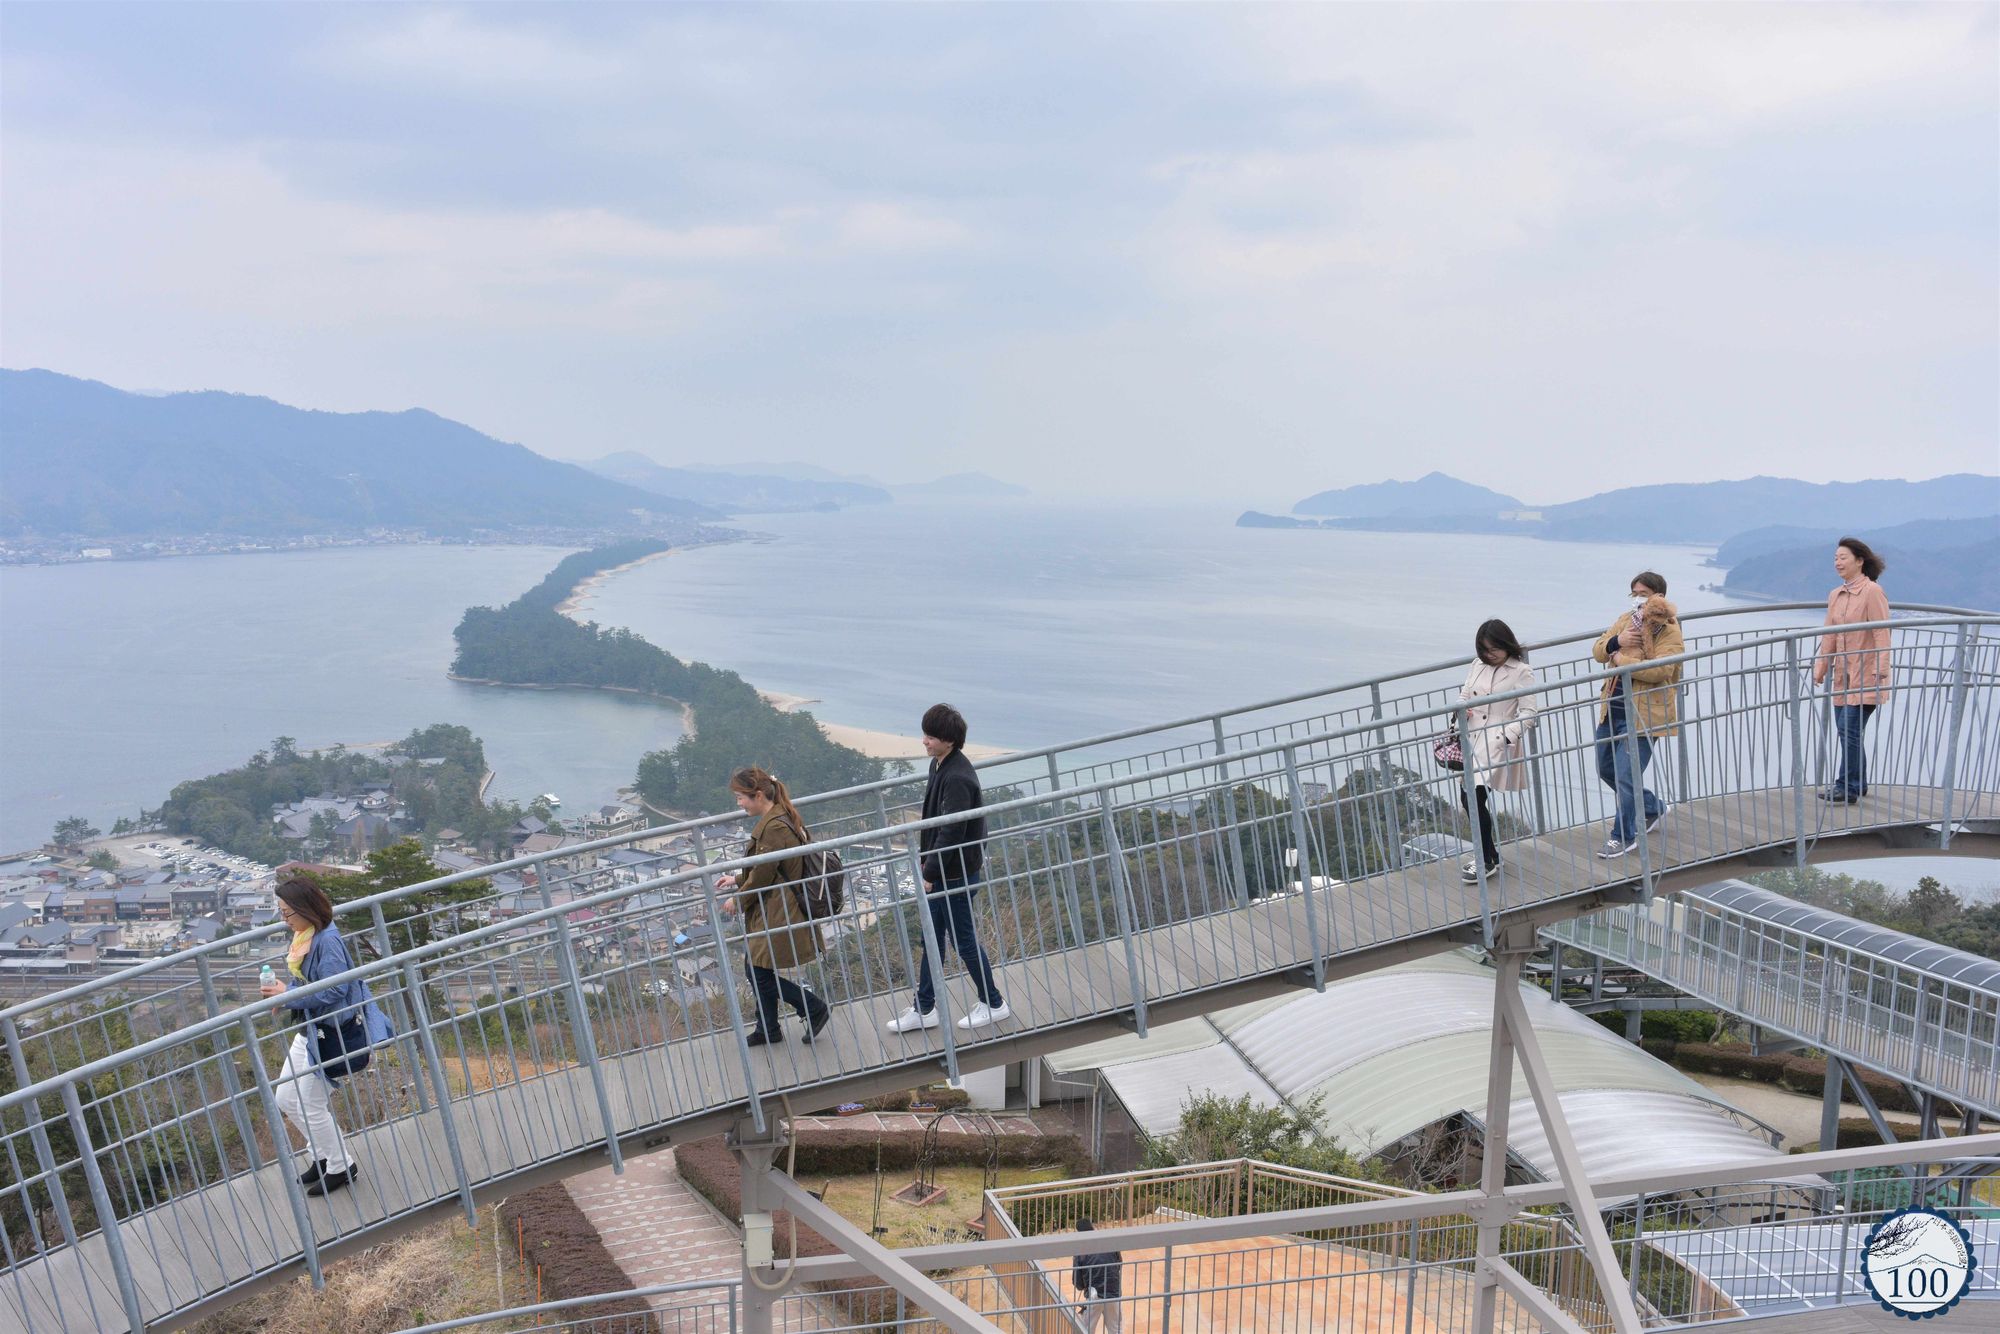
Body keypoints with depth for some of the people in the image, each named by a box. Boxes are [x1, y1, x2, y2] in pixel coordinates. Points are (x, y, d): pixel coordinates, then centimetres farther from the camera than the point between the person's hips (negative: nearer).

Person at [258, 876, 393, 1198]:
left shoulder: (327, 941, -24)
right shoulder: (303, 936, 5)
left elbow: (333, 991, -28)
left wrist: (289, 993, -21)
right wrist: (282, 992, -1)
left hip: (332, 1034, -10)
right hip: (310, 1030, 10)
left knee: (312, 1106, 2)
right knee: (286, 1100, 17)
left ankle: (341, 1167, 21)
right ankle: (321, 1156, 33)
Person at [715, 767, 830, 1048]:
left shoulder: (774, 827, -23)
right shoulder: (778, 819, 8)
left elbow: (763, 876, -18)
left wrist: (738, 900, -3)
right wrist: (737, 880, 19)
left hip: (779, 913, -10)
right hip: (771, 911, 10)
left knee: (760, 973, -2)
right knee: (758, 971, 15)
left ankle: (816, 1009, 10)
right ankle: (768, 1030, 27)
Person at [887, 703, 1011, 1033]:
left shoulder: (957, 778, -26)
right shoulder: (939, 765, 5)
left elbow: (951, 832, -26)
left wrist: (930, 873, -21)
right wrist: (925, 856, 16)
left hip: (957, 873, -10)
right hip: (940, 869, 10)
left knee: (962, 938, 5)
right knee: (932, 940, 15)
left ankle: (993, 1004, 22)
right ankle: (924, 1009, 26)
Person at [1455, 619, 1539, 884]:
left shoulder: (1521, 672, -6)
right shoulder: (1477, 665, 12)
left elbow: (1528, 713, -10)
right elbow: (1465, 694, 19)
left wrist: (1506, 736, -21)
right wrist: (1463, 709, -5)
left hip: (1498, 744, -6)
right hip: (1473, 740, 6)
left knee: (1473, 795, -17)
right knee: (1469, 797, 8)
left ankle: (1487, 859, -3)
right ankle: (1488, 851, 29)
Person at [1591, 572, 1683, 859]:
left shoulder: (1669, 630, -11)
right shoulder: (1626, 619, 12)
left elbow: (1659, 670, -24)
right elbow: (1597, 651, 8)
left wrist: (1620, 659, -16)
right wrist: (1615, 641, -13)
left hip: (1642, 714, -8)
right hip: (1613, 709, 8)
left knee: (1626, 777, -8)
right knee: (1606, 769, 19)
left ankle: (1624, 837, 8)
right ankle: (1654, 808, 39)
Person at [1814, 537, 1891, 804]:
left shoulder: (1872, 592, -10)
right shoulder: (1835, 595, 12)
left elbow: (1882, 634, -14)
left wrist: (1881, 671, -20)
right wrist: (1820, 669, 9)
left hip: (1865, 676, -8)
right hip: (1843, 676, 8)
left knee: (1851, 730, -10)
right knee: (1844, 730, 10)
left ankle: (1847, 788, -4)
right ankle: (1857, 784, 21)